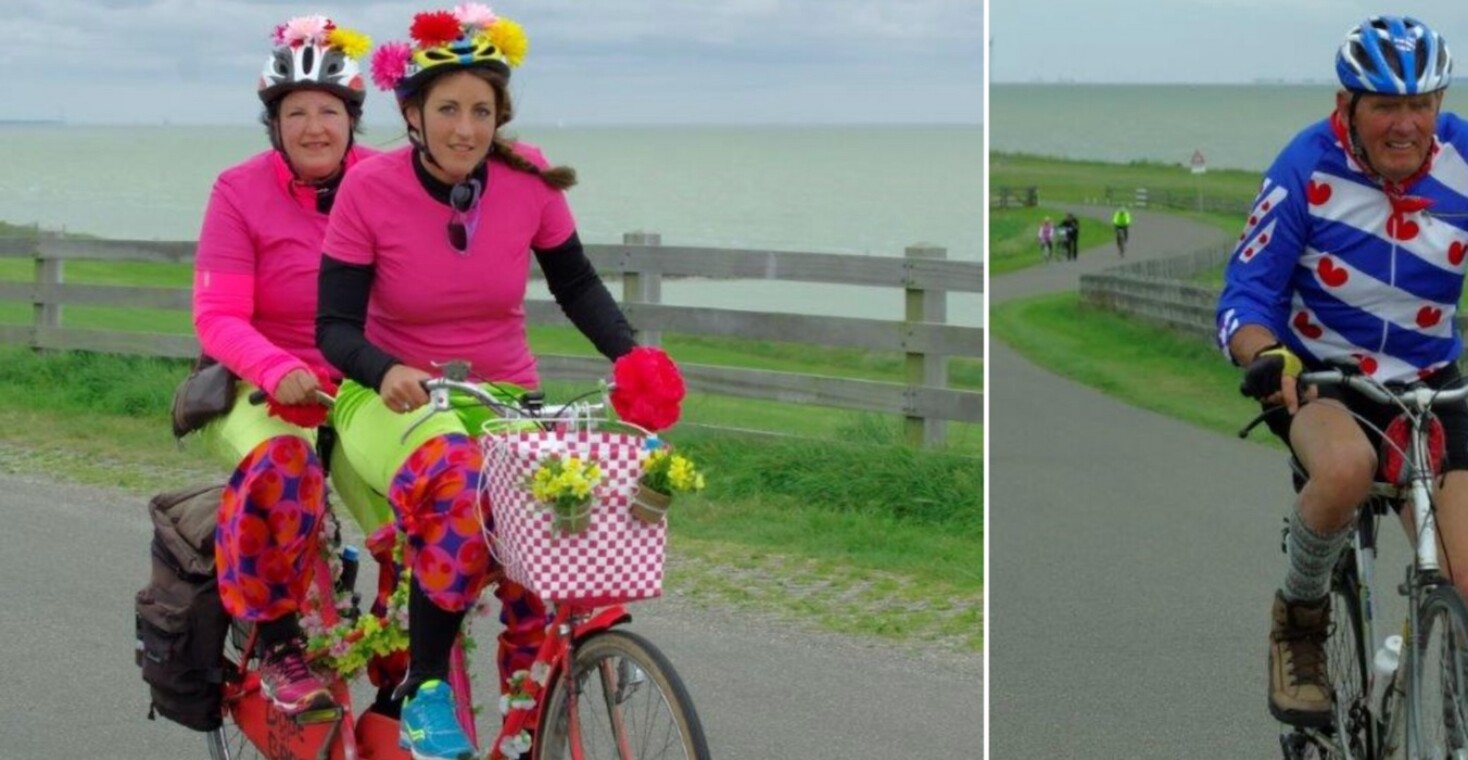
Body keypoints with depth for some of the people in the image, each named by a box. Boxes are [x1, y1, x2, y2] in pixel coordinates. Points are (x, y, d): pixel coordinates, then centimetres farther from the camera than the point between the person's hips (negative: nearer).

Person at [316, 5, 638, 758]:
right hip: (395, 400, -3)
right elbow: (336, 326, -13)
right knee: (454, 479, -36)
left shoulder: (529, 181, -7)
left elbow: (575, 283, 7)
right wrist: (387, 372, -34)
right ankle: (424, 691, -24)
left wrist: (633, 357, -10)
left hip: (504, 397, 3)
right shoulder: (369, 189, -13)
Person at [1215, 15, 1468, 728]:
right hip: (1317, 374, -2)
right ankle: (1299, 619, -9)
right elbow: (1246, 292, -15)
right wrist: (1264, 356, -37)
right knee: (1347, 467, -38)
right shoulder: (1309, 164, -16)